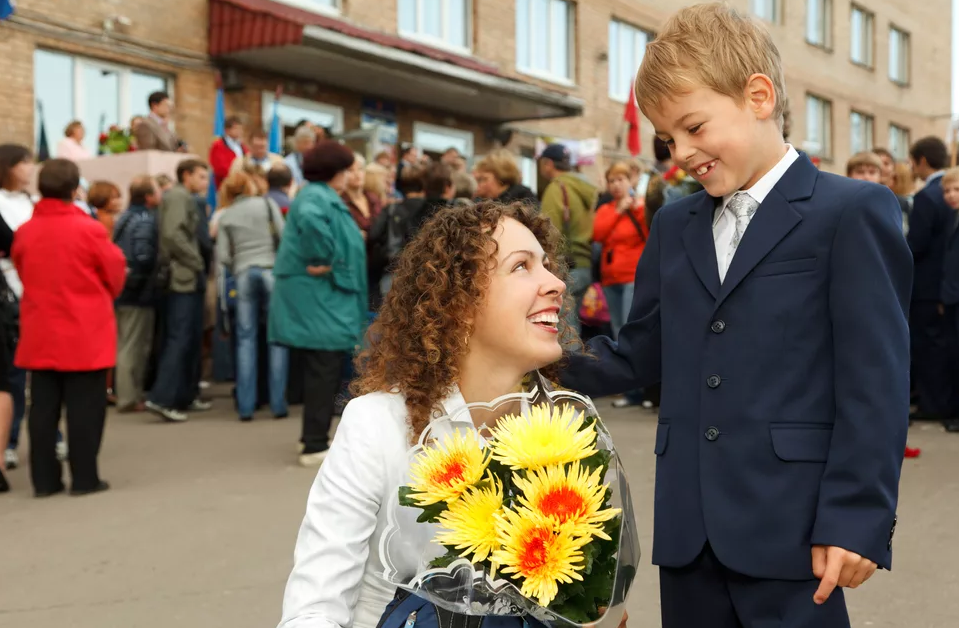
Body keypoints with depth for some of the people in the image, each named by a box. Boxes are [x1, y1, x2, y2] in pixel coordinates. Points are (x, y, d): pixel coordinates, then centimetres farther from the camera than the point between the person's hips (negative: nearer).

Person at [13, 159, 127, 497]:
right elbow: (115, 273, -1)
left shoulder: (24, 231, 0)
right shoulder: (88, 229, -11)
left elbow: (22, 274, 12)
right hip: (85, 333, -4)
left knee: (43, 407, 9)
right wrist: (101, 298, 20)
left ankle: (44, 479, 13)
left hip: (40, 333, 4)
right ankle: (84, 478, 7)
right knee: (85, 407, 4)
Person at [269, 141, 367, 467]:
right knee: (323, 372, -7)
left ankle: (316, 438, 24)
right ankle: (314, 446, -4)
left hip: (322, 299, 10)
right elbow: (309, 220, -37)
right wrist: (324, 262, -28)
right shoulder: (317, 197, -14)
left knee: (322, 372, 16)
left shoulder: (322, 197, 19)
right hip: (319, 299, -10)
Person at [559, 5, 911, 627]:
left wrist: (855, 518, -14)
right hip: (689, 531, 6)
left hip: (790, 532, -5)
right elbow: (641, 354, 14)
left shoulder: (851, 213, -6)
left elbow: (875, 381, -10)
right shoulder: (674, 225, 15)